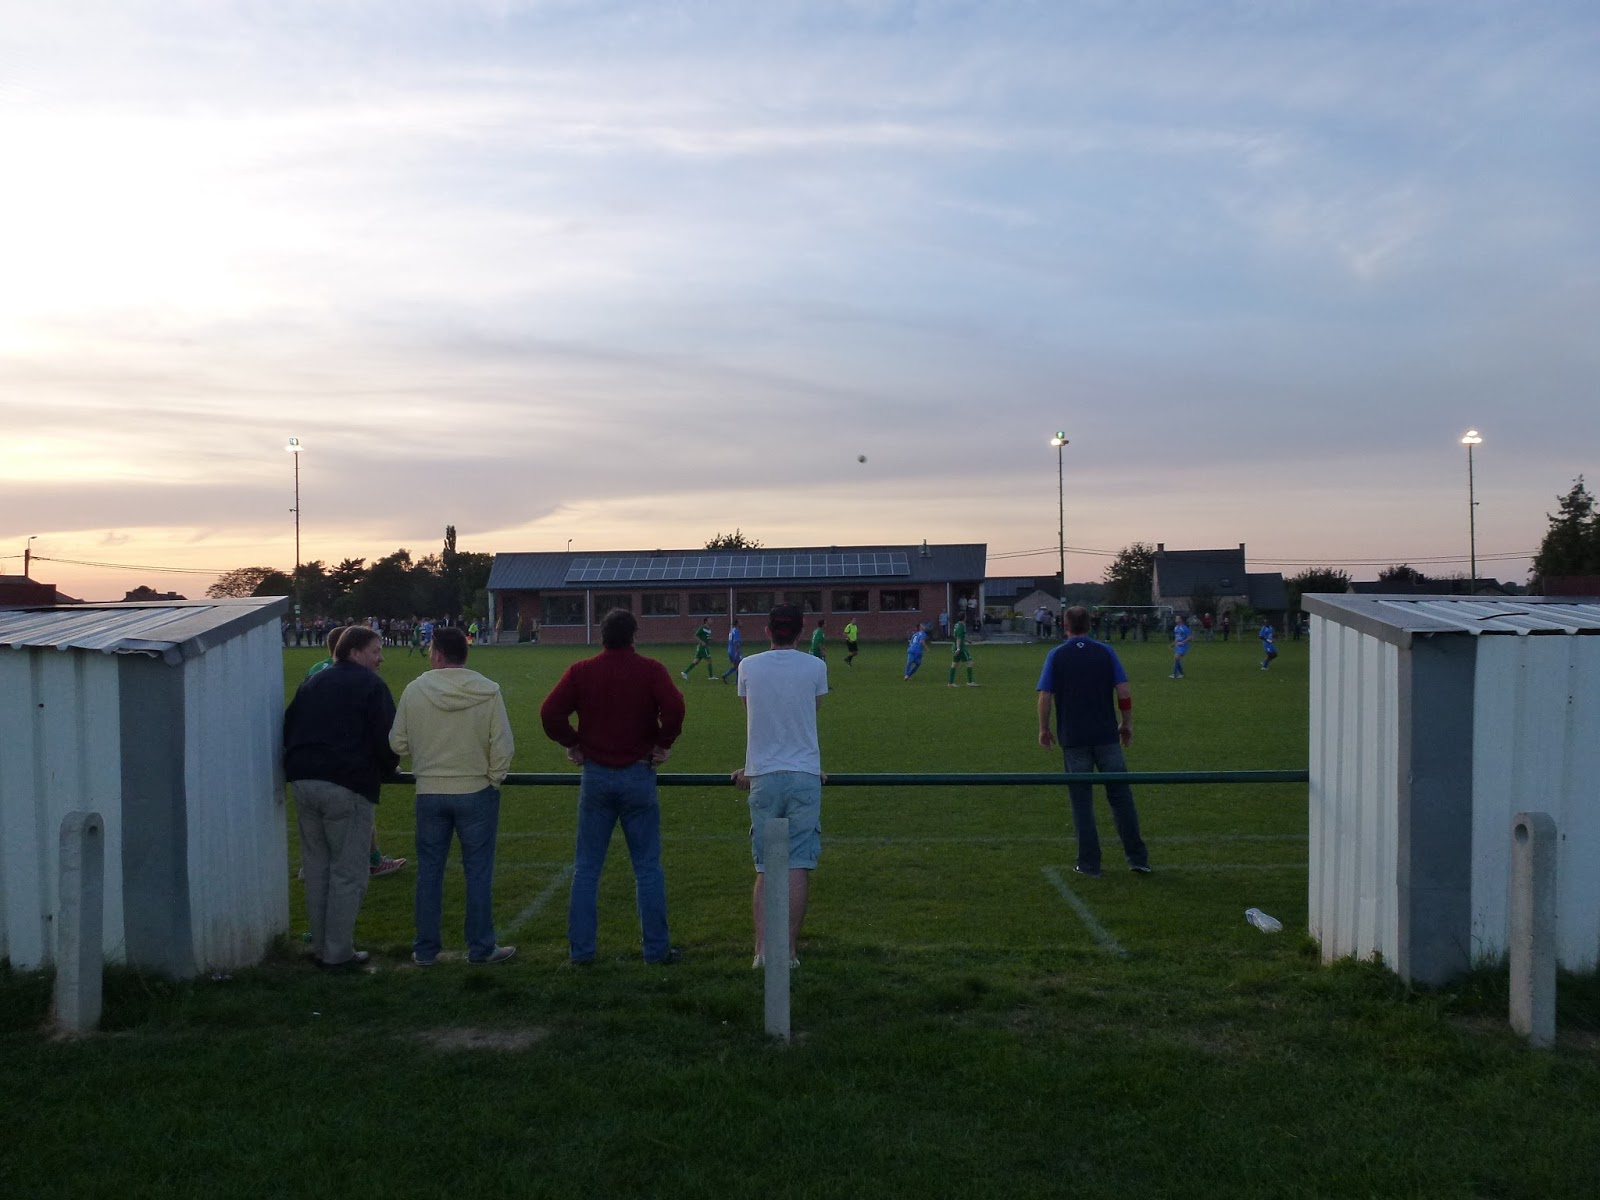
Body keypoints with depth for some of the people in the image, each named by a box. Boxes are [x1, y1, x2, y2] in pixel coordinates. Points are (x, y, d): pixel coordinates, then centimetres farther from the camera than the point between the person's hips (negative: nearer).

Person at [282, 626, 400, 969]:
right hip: (348, 787, -7)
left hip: (304, 783, 7)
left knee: (316, 868, 15)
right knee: (348, 873, 1)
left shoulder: (313, 682, 18)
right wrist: (388, 769, 9)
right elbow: (386, 739, -10)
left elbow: (288, 730, 21)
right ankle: (338, 954, 3)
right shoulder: (371, 685, -3)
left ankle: (320, 946, 22)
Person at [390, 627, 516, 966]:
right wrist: (493, 779, 5)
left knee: (429, 871, 11)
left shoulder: (414, 690, -6)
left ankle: (425, 949, 18)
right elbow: (502, 746, -10)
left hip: (429, 794, 1)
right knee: (478, 872, 7)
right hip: (476, 792, -1)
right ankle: (481, 947, 12)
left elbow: (398, 743, 2)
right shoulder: (488, 691, -9)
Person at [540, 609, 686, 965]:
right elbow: (674, 706, -19)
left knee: (586, 868, 10)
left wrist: (572, 743, 5)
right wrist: (663, 744, -6)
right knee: (647, 867, 6)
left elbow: (550, 712, -8)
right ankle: (657, 948, 9)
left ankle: (581, 949, 12)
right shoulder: (650, 670, -4)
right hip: (639, 775, -1)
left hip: (595, 776, 2)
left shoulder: (581, 671, 1)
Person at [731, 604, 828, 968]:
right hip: (804, 775, -1)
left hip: (763, 777, 1)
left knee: (764, 869, 7)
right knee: (798, 866, 1)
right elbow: (811, 717, 11)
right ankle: (789, 949, 2)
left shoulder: (748, 667, 5)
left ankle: (762, 948, 0)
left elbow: (751, 720, 14)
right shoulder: (815, 667, 2)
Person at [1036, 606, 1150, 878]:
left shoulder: (1056, 656, 0)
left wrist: (1044, 729, 7)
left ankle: (1089, 863, 8)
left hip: (1073, 739, -1)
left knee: (1081, 802, 6)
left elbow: (1045, 697, -4)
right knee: (1120, 796, 7)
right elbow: (1124, 693, -2)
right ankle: (1137, 857, 9)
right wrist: (1127, 724, 10)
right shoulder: (1105, 652, 2)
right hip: (1106, 735, 1)